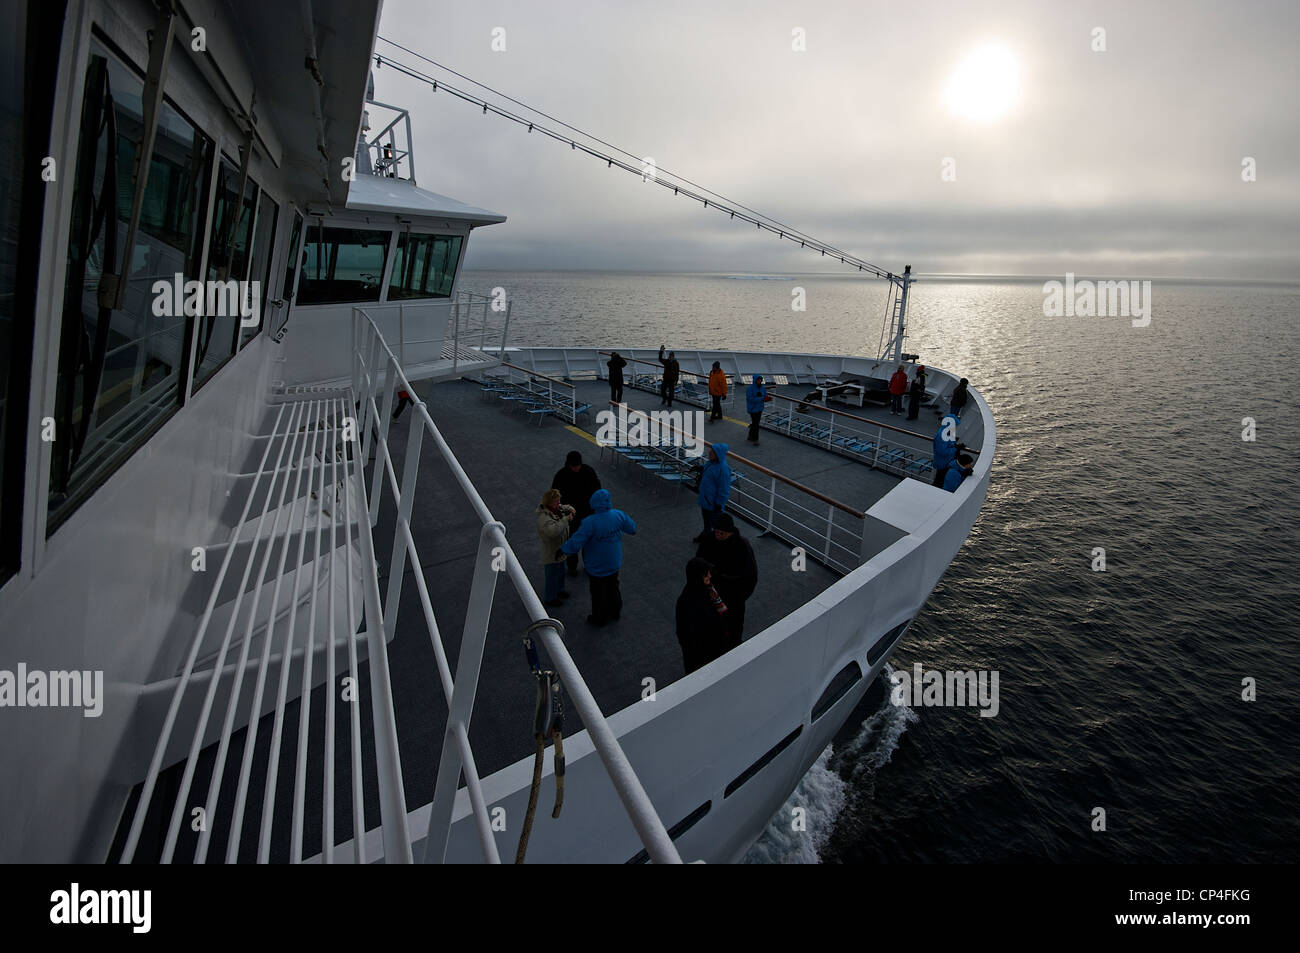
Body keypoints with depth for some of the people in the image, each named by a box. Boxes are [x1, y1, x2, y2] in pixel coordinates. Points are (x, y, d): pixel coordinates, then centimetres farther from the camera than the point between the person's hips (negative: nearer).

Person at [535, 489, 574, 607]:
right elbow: (553, 531, -48)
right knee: (552, 575, 8)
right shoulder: (544, 517, -32)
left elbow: (565, 507, 18)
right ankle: (549, 599, 28)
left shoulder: (557, 508, -4)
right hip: (551, 552, -9)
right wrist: (565, 519, -40)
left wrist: (570, 509, -6)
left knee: (560, 571, 28)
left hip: (560, 549, 9)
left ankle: (559, 590, 51)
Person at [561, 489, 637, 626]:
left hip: (597, 568, -5)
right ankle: (615, 613, 48)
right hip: (614, 564, 5)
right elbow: (633, 530, 2)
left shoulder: (590, 523, -34)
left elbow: (574, 546, -32)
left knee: (598, 594, 18)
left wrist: (562, 549, -11)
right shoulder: (618, 515, -17)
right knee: (613, 589, 27)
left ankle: (599, 619, 39)